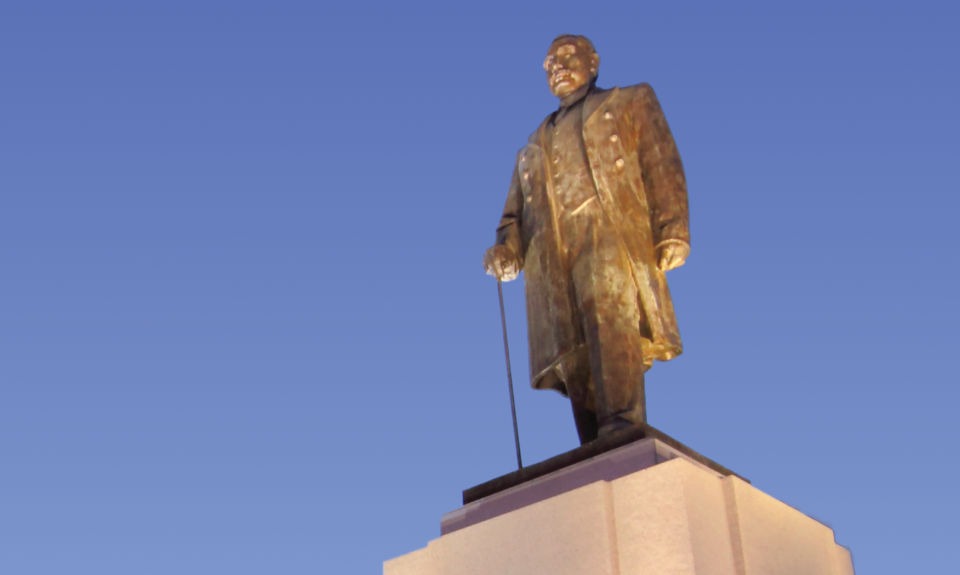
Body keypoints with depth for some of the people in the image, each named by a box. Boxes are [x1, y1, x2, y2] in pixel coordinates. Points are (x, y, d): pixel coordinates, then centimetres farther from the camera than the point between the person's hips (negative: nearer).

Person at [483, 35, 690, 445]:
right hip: (550, 260, 4)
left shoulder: (629, 103, 24)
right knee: (573, 361, -11)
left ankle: (623, 432, -40)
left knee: (611, 320, -29)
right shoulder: (534, 146, 35)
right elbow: (515, 213, 25)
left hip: (611, 235, -4)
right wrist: (507, 249, 2)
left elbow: (663, 168, 10)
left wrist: (672, 231, -5)